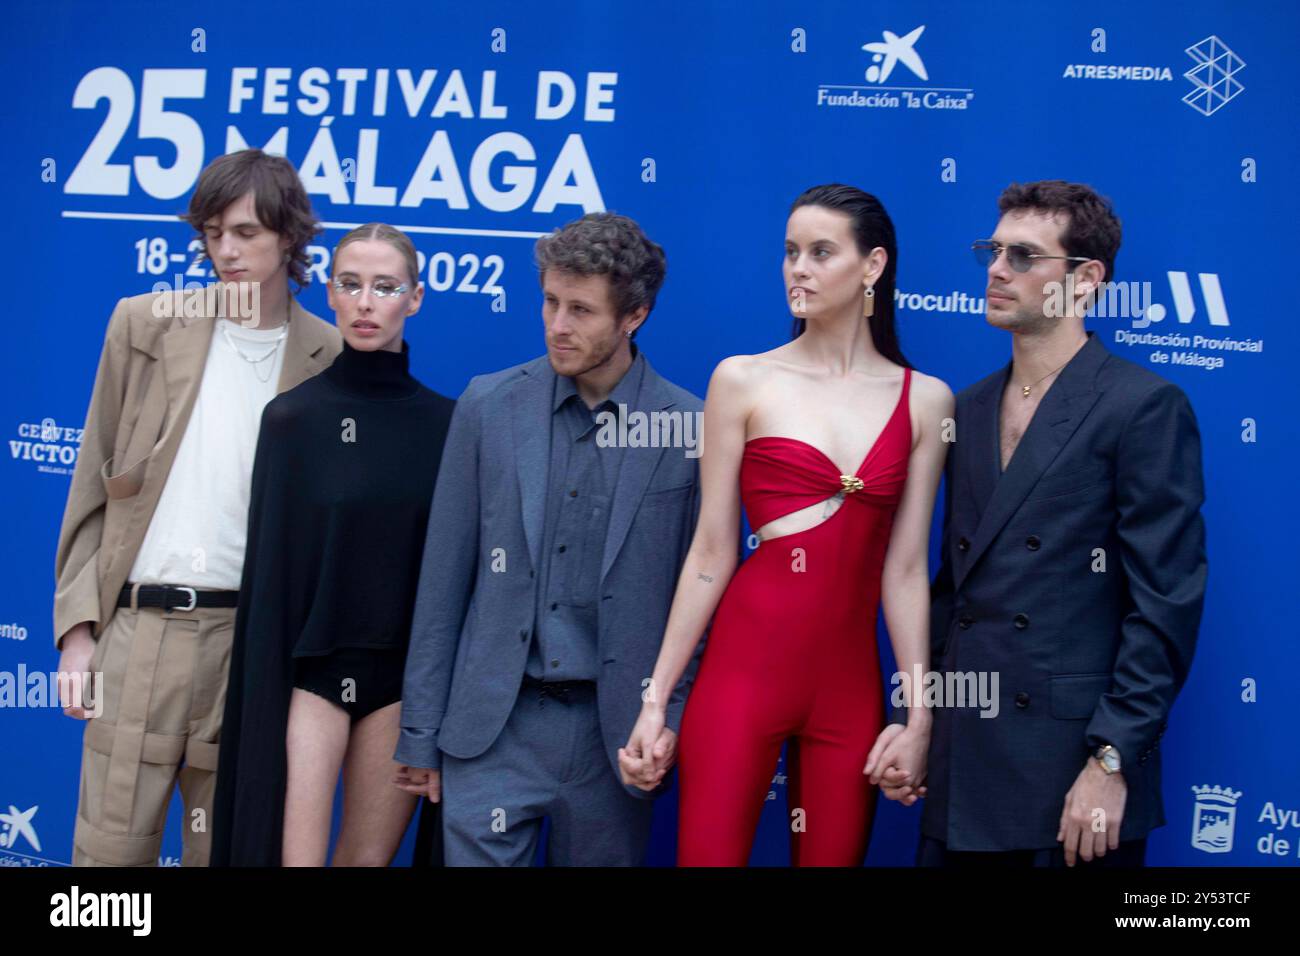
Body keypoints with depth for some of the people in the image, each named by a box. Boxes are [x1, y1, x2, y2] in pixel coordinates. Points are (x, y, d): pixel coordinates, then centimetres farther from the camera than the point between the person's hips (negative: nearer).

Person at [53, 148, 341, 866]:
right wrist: (78, 627, 2)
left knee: (224, 845, 9)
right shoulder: (145, 326, 5)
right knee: (110, 845, 4)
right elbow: (94, 485, 7)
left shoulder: (327, 357, 3)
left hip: (252, 639, 0)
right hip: (137, 626, 1)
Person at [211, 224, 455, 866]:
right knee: (295, 857, -4)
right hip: (310, 668, -2)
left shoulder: (443, 422, 3)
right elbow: (267, 564, -2)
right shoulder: (292, 417, -1)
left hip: (403, 672, 2)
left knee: (368, 859, 9)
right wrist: (265, 692, -5)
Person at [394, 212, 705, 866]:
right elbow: (444, 578, 4)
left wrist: (674, 715, -4)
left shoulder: (688, 426, -3)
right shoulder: (490, 405, 1)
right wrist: (420, 731, 4)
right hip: (495, 724, 1)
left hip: (617, 731, 0)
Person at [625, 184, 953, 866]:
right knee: (709, 853, 0)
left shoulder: (923, 400, 5)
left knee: (834, 855, 11)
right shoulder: (743, 381, 0)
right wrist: (656, 697, -2)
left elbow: (904, 569, 5)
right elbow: (711, 553, 0)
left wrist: (920, 715, 2)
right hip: (745, 666, -2)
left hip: (851, 682, 2)